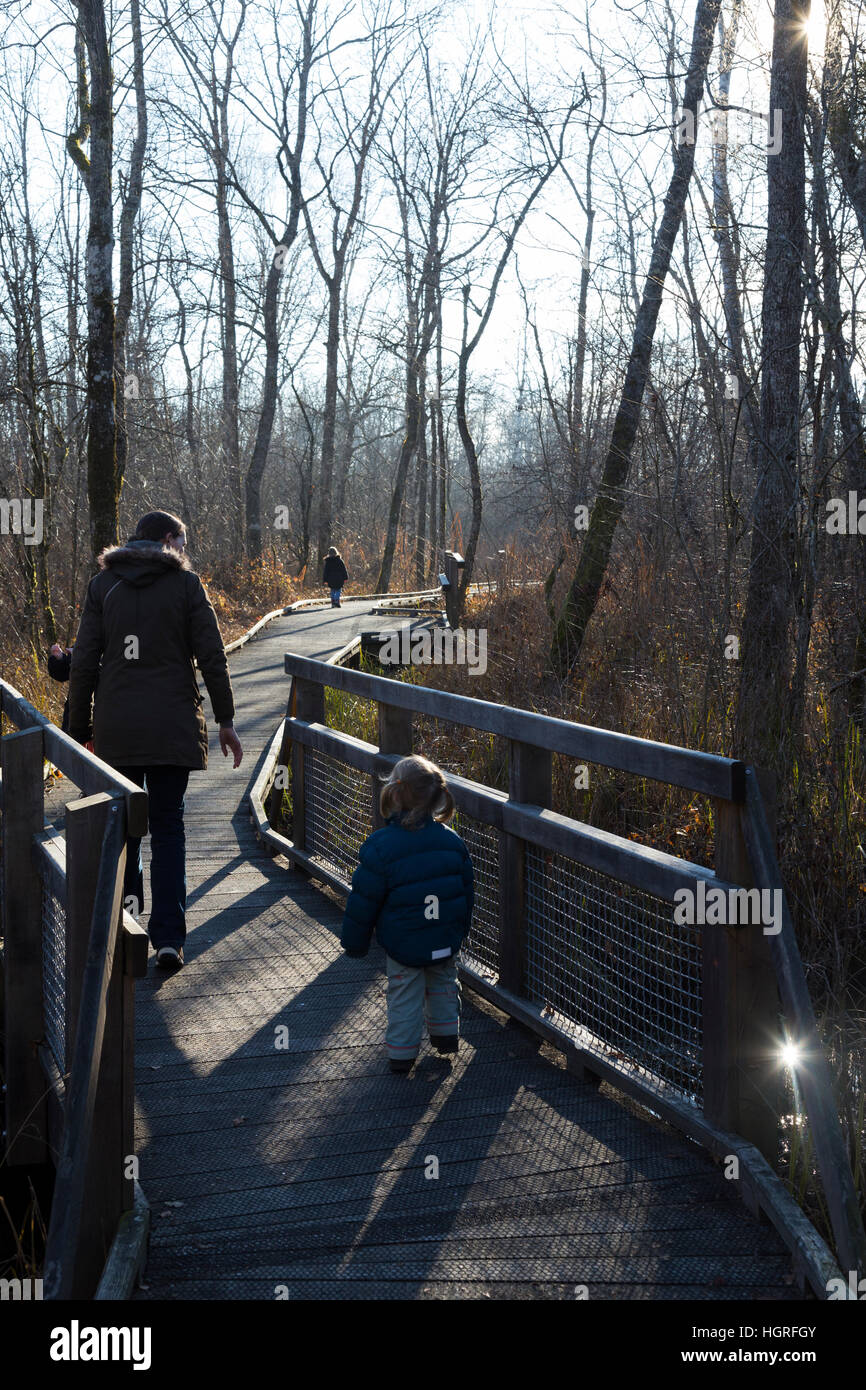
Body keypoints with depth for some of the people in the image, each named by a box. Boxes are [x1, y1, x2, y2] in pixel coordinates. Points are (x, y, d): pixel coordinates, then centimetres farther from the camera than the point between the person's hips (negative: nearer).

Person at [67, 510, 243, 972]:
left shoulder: (102, 585, 6)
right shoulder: (186, 583, 0)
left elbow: (84, 663, 2)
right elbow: (212, 658, -2)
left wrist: (79, 727, 8)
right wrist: (225, 720, 5)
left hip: (116, 729, 1)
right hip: (172, 727, -1)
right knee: (167, 827, 5)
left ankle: (127, 904, -1)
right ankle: (168, 937, 1)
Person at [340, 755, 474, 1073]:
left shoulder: (380, 846, -21)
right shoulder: (451, 840, -6)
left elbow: (363, 901, -14)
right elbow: (467, 889, 6)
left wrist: (354, 942, 1)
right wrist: (458, 930, 21)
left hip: (402, 944, -4)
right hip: (446, 940, 4)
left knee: (404, 996, 12)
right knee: (442, 984, 25)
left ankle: (402, 1052, 22)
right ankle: (446, 1035, 38)